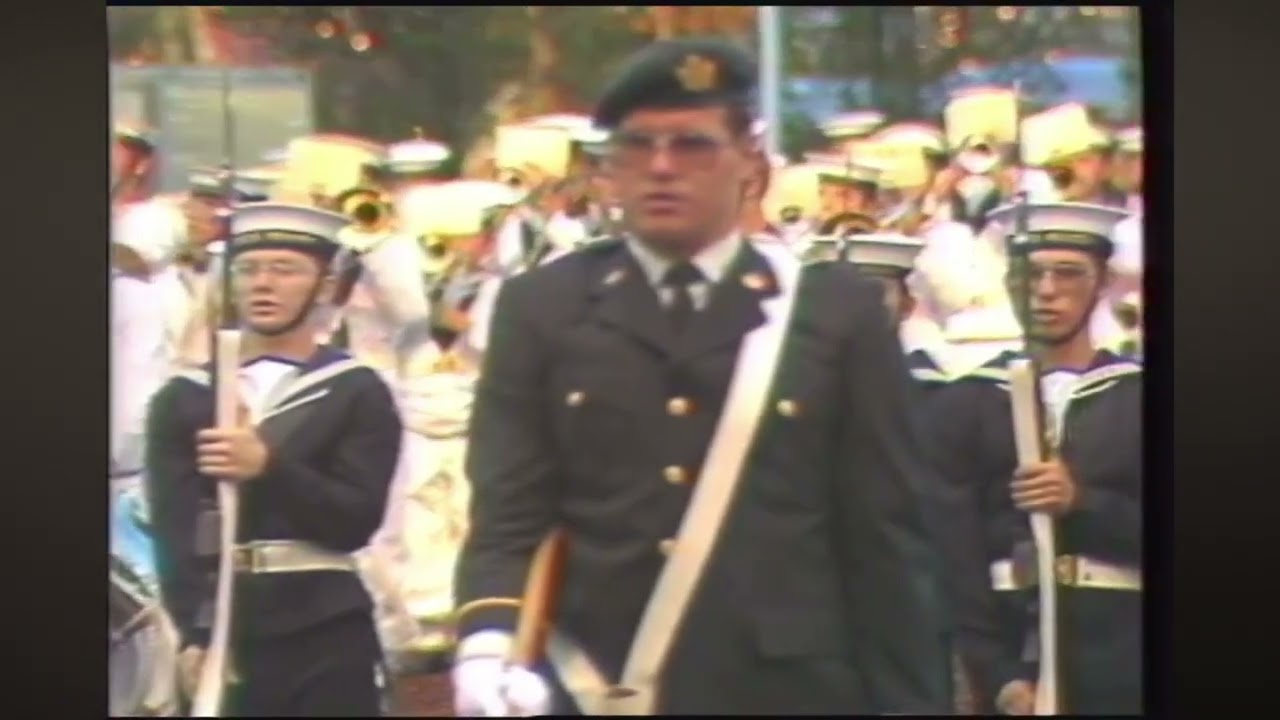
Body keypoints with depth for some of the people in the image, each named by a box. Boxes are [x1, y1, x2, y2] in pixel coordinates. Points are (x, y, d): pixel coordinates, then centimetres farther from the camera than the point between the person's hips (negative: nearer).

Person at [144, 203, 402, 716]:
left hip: (328, 639, -1)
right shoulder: (183, 399, 8)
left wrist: (268, 467, -22)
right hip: (221, 636, 2)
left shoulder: (358, 394, 4)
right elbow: (173, 530, -1)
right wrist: (196, 634, -16)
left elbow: (357, 521, -6)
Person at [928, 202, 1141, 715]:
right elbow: (956, 551, -1)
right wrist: (997, 674, -11)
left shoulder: (1138, 397, 9)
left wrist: (1083, 502, -15)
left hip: (1124, 665, 0)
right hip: (1012, 658, 0)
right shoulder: (966, 403, 7)